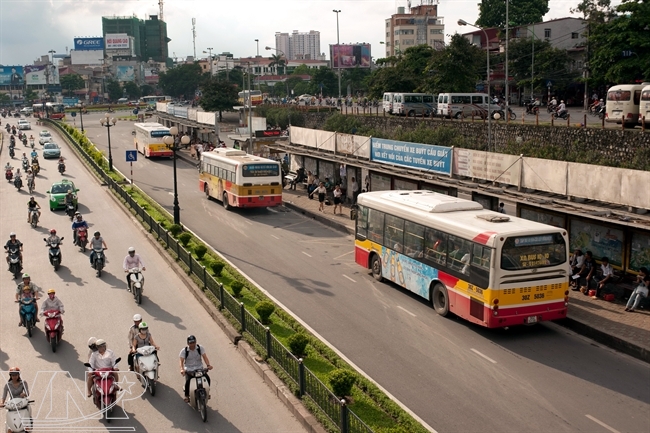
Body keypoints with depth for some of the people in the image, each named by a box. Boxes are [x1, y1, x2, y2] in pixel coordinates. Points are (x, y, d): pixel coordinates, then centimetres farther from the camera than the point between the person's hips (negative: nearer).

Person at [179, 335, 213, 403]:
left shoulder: (200, 348, -2)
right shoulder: (184, 350, -6)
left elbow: (204, 356, -11)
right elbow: (181, 361, -14)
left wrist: (208, 365, -29)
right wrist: (182, 369, -34)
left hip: (199, 368, 2)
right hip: (189, 370, -2)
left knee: (207, 378, -20)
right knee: (188, 381, -28)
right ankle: (187, 395, -2)